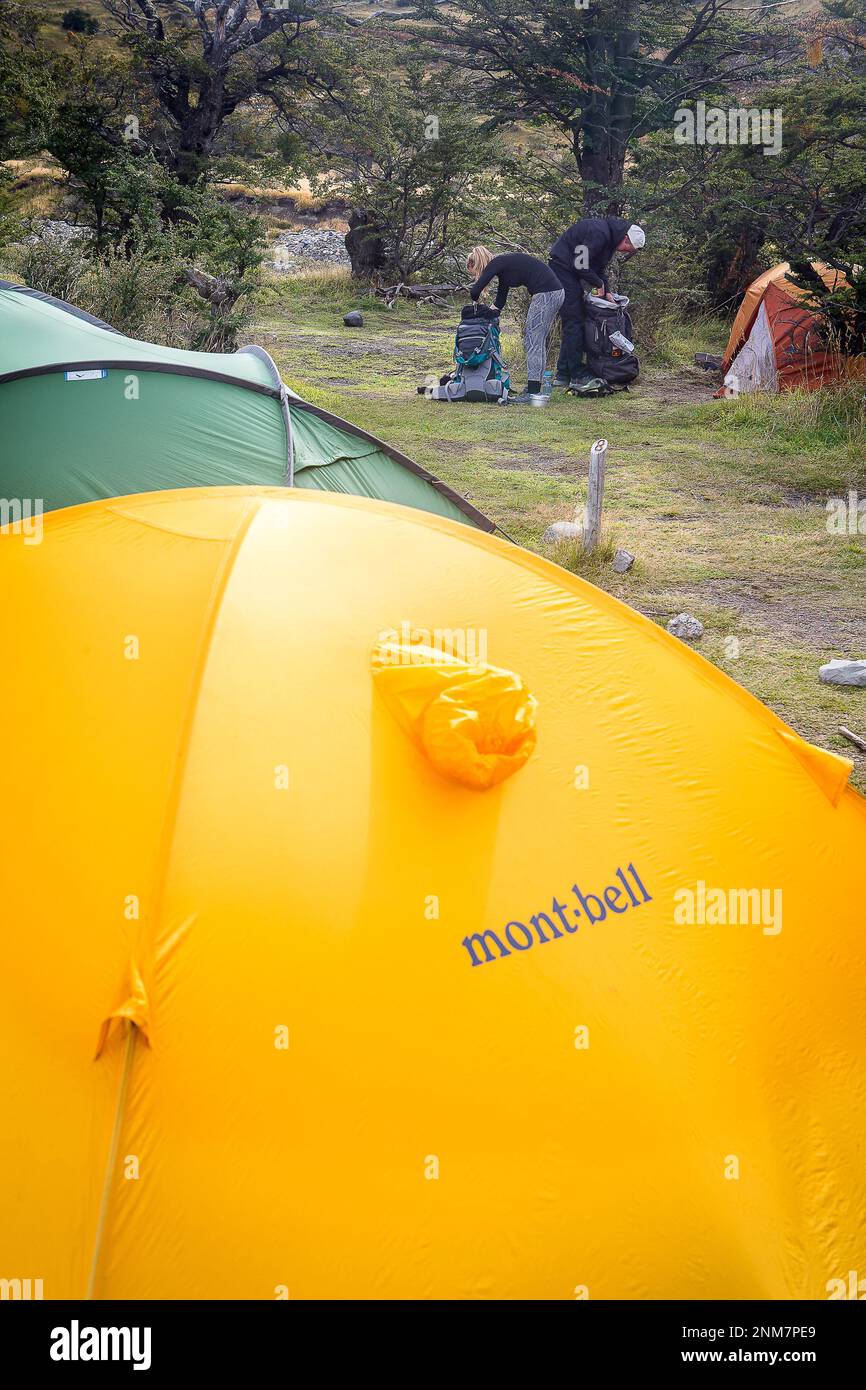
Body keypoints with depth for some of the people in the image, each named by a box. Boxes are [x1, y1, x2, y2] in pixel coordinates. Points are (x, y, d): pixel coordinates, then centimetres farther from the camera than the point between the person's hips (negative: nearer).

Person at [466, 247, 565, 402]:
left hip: (545, 294, -10)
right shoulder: (502, 266, 21)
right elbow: (499, 303, 27)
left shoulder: (495, 264, -6)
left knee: (532, 342, -6)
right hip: (556, 292, 10)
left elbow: (475, 291, -13)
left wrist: (475, 302, 9)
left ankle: (533, 393, -7)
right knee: (539, 342, 14)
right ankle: (534, 389, 18)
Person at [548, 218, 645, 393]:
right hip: (562, 266, -11)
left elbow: (600, 267, 18)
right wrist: (600, 284, -11)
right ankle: (578, 376, -10)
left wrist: (607, 292, 6)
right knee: (574, 322, -11)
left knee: (572, 323, 11)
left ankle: (563, 375, 14)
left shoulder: (610, 236, 9)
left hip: (571, 272, 11)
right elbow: (581, 265, -24)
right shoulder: (599, 233, -23)